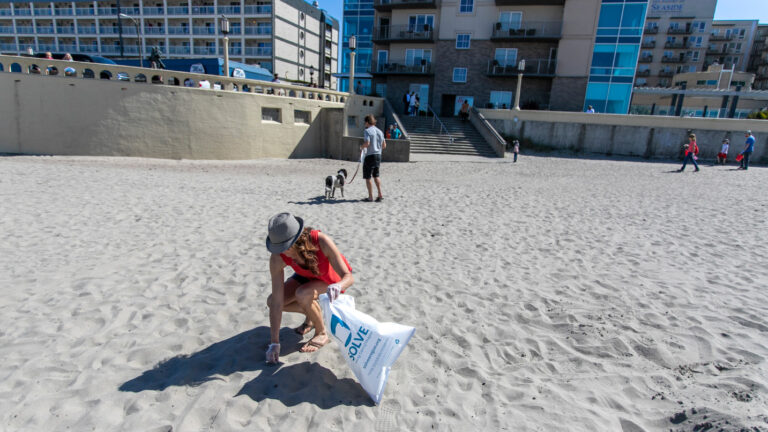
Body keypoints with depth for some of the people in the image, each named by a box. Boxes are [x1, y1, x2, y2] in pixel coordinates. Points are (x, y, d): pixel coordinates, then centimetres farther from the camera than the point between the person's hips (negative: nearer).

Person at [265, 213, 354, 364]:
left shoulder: (322, 242, -41)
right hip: (308, 276, 5)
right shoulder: (277, 258, -30)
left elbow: (349, 277, -39)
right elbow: (276, 301, -27)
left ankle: (322, 334, -7)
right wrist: (274, 342, -26)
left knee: (302, 294, -32)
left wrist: (338, 286, -65)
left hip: (333, 279, -4)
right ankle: (311, 316, 13)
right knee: (271, 301, -11)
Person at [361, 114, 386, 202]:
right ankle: (380, 195, 15)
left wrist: (362, 147, -4)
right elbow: (384, 146, 10)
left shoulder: (367, 131, -10)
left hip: (370, 156, -7)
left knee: (367, 177, 3)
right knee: (376, 176, 19)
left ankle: (370, 197, 5)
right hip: (378, 155, 7)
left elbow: (367, 143, -23)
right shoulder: (380, 131, 11)